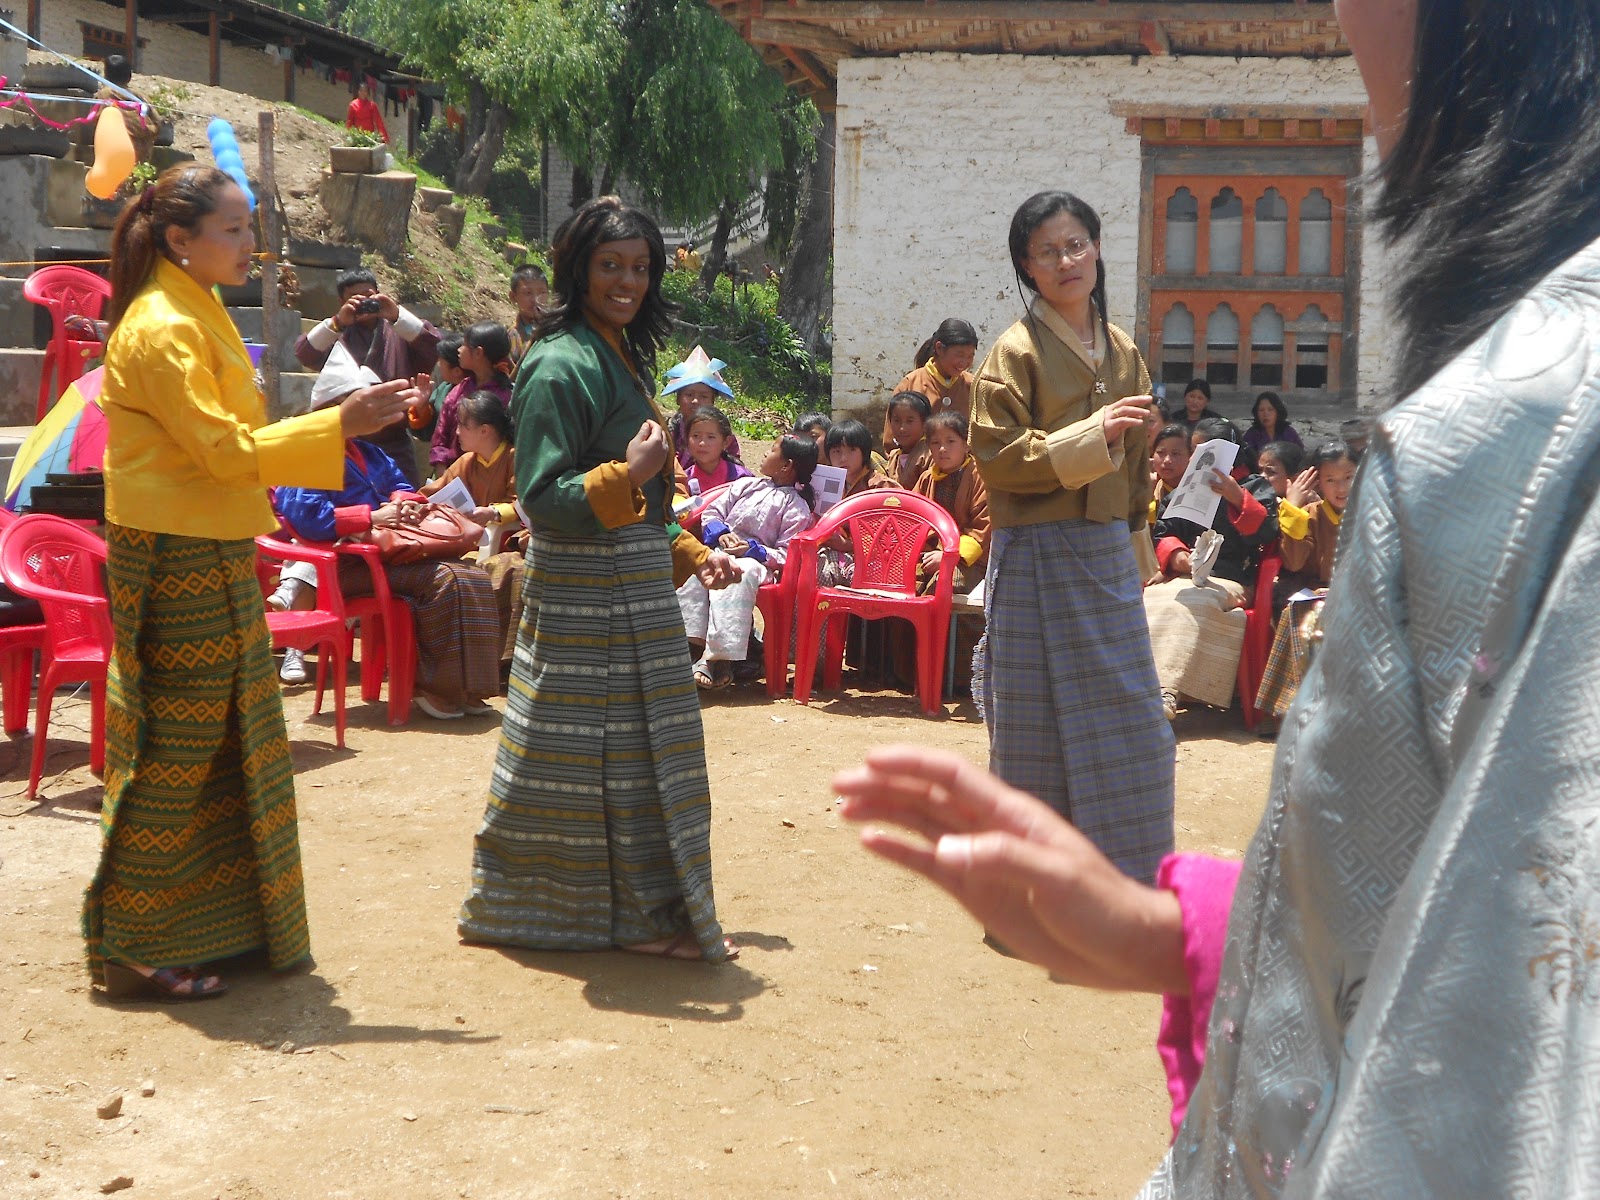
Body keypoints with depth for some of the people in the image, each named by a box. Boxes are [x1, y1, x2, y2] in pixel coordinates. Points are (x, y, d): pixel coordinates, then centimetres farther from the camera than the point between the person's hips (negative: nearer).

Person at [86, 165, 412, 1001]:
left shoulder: (197, 315, 16)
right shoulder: (162, 327, -15)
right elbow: (220, 446, -20)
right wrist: (337, 425, -20)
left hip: (213, 557, 10)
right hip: (175, 562, -10)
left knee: (229, 748, 14)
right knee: (174, 752, -4)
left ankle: (216, 925, 25)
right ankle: (131, 951, 6)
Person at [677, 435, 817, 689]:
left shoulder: (796, 507, 3)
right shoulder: (746, 485, 20)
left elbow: (786, 555, -4)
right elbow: (712, 512, 19)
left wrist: (753, 550, -16)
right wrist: (720, 534, -1)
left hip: (757, 560, -4)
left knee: (740, 574, -41)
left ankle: (718, 657, -45)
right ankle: (694, 644, -36)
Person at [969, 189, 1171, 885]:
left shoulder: (1124, 352, 11)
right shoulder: (1016, 351, -7)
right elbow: (996, 457, -15)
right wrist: (1089, 437, -21)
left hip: (1108, 558, 6)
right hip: (1038, 559, -6)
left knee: (1133, 732, 7)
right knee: (1038, 736, 2)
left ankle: (1129, 885, 21)